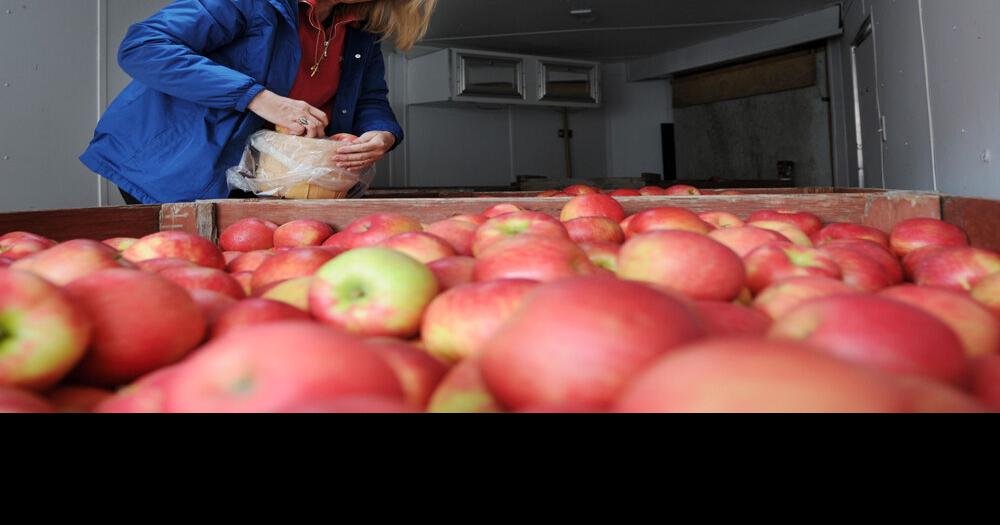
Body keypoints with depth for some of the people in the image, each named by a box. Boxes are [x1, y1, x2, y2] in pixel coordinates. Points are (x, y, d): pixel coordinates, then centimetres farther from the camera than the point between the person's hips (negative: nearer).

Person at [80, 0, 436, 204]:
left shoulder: (362, 31, -1)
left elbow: (370, 102, 6)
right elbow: (141, 47, -28)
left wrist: (382, 135, -21)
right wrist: (258, 97, -37)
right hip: (171, 171, -5)